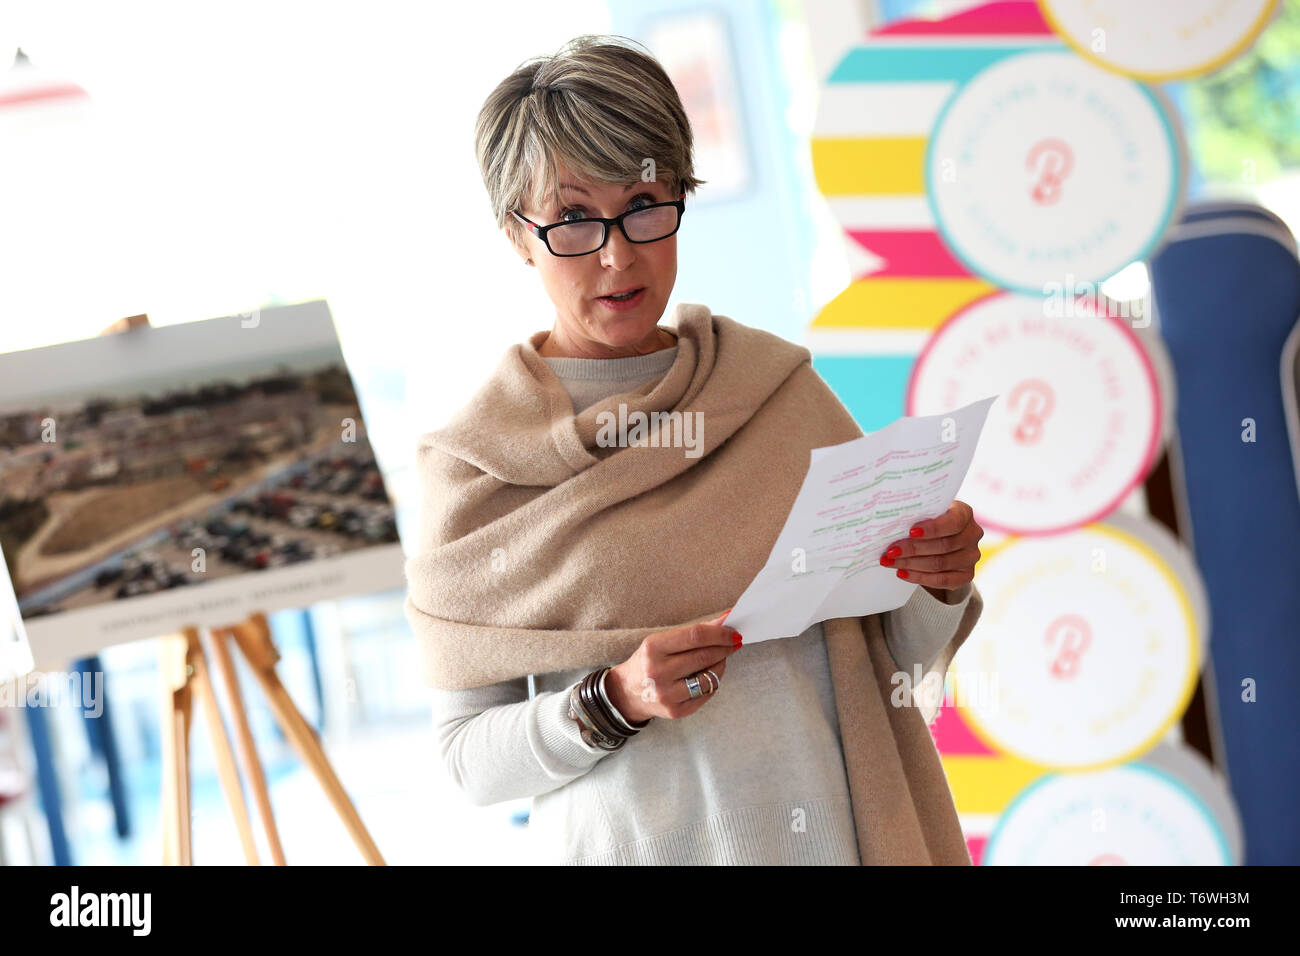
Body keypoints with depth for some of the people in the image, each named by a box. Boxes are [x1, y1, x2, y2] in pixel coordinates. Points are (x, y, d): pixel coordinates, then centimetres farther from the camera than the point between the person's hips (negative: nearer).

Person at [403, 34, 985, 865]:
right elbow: (470, 756, -7)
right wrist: (616, 701, -21)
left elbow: (900, 653, 4)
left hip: (847, 828, 3)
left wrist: (940, 583, -15)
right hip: (636, 844, -2)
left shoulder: (782, 387, -2)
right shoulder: (475, 467, -9)